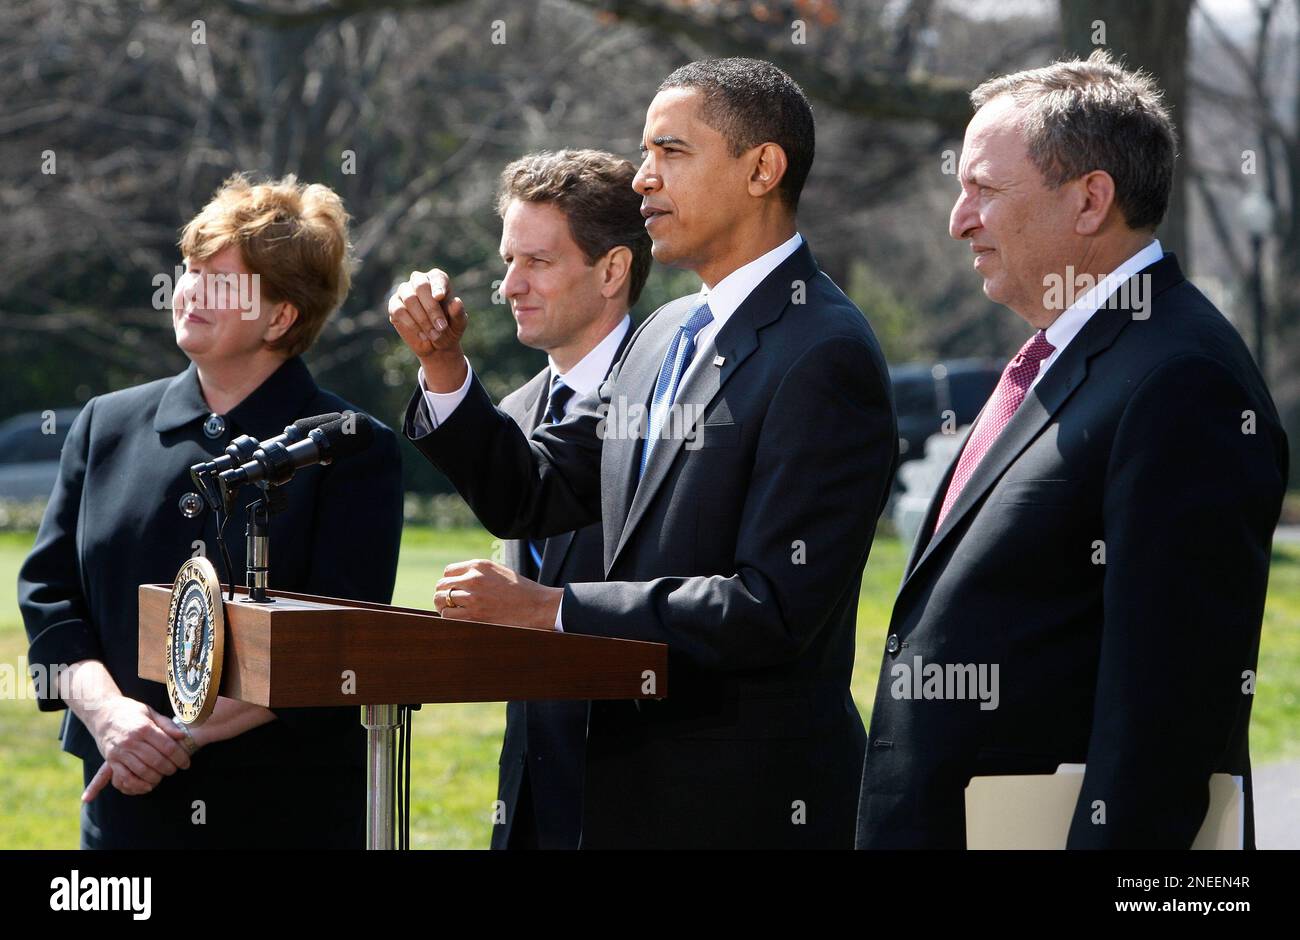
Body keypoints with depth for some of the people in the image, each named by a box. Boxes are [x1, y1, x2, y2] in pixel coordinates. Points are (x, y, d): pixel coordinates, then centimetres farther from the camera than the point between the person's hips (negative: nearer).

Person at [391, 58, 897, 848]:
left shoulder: (824, 355, -15)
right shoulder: (664, 338, 13)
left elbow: (775, 607, -22)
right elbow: (530, 496, 14)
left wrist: (551, 608, -19)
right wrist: (443, 363, -1)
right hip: (633, 784, 8)